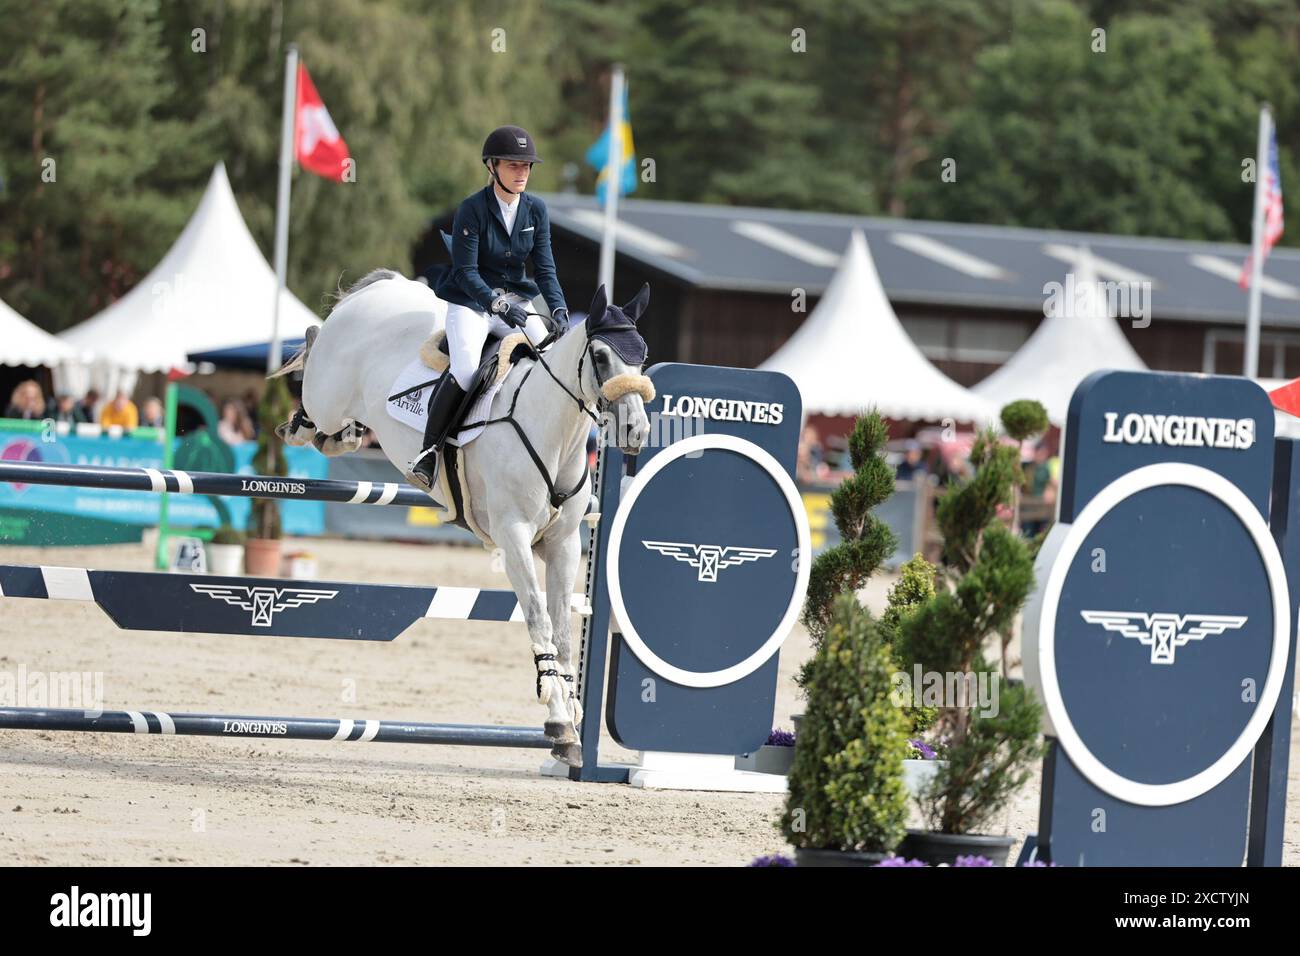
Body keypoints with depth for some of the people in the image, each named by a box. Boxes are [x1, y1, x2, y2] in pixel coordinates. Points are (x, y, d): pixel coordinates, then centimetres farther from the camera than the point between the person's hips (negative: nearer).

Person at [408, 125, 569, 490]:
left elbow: (544, 268, 1)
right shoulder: (472, 210, -12)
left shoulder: (536, 210, 2)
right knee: (466, 367, -30)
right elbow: (466, 271, -16)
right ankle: (428, 450, -19)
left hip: (516, 302, 5)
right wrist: (498, 304, -30)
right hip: (471, 302, -5)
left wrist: (558, 309, -16)